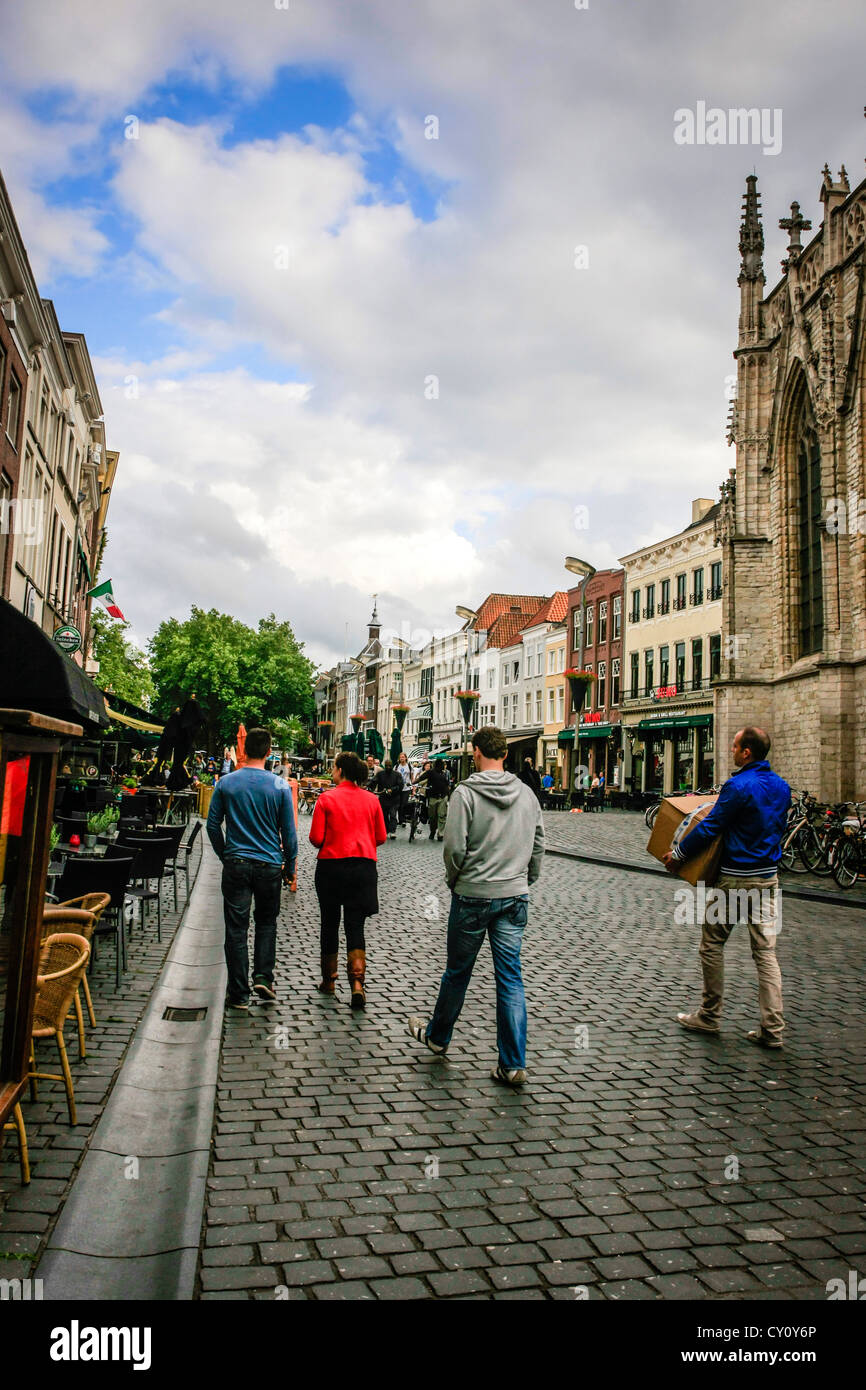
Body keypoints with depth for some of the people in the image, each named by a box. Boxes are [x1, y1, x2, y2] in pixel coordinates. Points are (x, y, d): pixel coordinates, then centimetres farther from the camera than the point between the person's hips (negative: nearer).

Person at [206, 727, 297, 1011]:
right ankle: (263, 977, 8)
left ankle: (239, 994, 10)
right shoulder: (280, 787, -6)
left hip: (236, 864, 0)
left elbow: (213, 825, 3)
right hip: (269, 865, 0)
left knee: (236, 928, 6)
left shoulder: (225, 783, -3)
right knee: (266, 922, 20)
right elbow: (289, 832, -2)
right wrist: (290, 868, 10)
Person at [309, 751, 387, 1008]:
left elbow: (316, 838, -9)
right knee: (355, 925, 4)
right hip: (364, 865, 2)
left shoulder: (327, 798, -7)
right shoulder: (371, 799, 2)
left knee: (329, 923, 14)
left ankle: (328, 981, 26)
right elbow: (381, 837, 7)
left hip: (331, 865, -2)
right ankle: (357, 983, -13)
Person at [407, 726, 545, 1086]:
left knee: (458, 972, 14)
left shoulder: (466, 793, -13)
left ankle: (437, 1036, 36)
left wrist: (453, 880, 3)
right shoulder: (527, 793, 3)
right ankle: (513, 1064, 8)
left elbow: (455, 847, -15)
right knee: (511, 978, 7)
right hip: (515, 896, 4)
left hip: (473, 896, -3)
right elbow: (538, 846, 7)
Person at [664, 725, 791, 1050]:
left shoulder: (739, 786, -17)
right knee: (766, 952, 7)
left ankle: (709, 1016, 16)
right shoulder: (781, 786, 6)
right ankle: (772, 1029, 5)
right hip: (768, 877, 7)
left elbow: (709, 827, -15)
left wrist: (677, 853, -5)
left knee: (712, 944, 8)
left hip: (736, 878, -7)